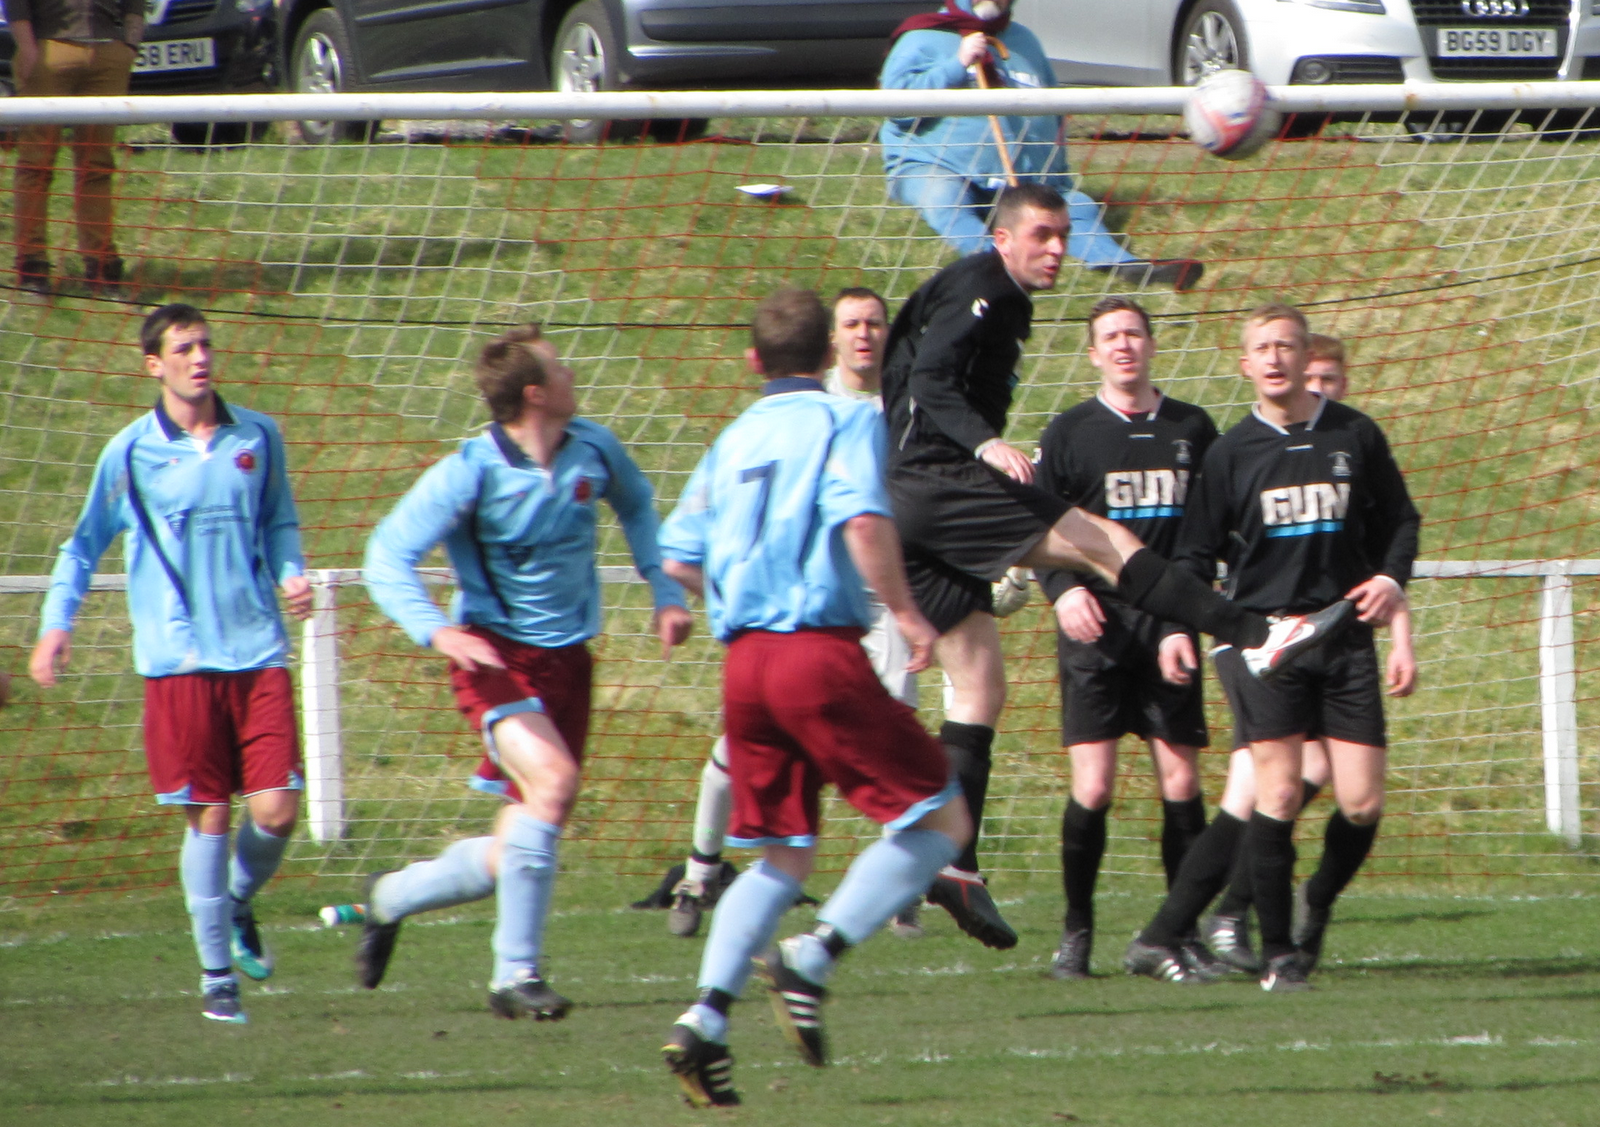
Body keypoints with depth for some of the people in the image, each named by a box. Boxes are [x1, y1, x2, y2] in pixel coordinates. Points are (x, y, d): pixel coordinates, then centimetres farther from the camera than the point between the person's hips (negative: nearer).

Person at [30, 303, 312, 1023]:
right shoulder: (131, 452, 1)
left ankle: (238, 903, 27)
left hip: (256, 653, 2)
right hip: (178, 660, -2)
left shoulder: (258, 438, 7)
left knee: (276, 812, -5)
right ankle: (216, 972, 11)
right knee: (207, 816, -2)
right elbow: (86, 543, 11)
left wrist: (291, 575, 1)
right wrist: (57, 622, 0)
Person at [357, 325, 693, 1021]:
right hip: (495, 652, -6)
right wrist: (437, 631, -32)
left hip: (567, 658, 6)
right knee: (553, 780, -29)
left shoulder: (593, 450, 0)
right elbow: (387, 555, -16)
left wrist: (664, 590, 13)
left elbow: (636, 505, 23)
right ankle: (515, 975, -20)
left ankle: (391, 897, 32)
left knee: (512, 857, 4)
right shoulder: (471, 472, -16)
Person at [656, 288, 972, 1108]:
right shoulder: (846, 420, 1)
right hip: (821, 650, -6)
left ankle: (706, 1017, -3)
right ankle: (812, 959, -14)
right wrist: (904, 612, -9)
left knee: (782, 857, 15)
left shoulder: (735, 439, 17)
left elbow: (679, 558, 16)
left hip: (744, 661, 6)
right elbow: (863, 520, -17)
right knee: (940, 820, 2)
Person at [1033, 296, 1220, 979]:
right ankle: (1077, 931, 3)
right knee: (1093, 788, -8)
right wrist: (1063, 589, -13)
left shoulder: (1193, 430, 11)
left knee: (1181, 781, -2)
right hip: (1096, 626, -2)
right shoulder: (1070, 432, 5)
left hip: (1171, 628, 2)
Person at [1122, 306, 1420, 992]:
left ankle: (1318, 912, 23)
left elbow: (1399, 518, 17)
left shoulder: (1355, 436, 7)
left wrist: (1391, 577, -2)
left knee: (1362, 804, -4)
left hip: (1344, 633, 2)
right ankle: (1279, 954, -2)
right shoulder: (1232, 451, 4)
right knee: (1279, 795, -11)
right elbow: (1197, 551, 8)